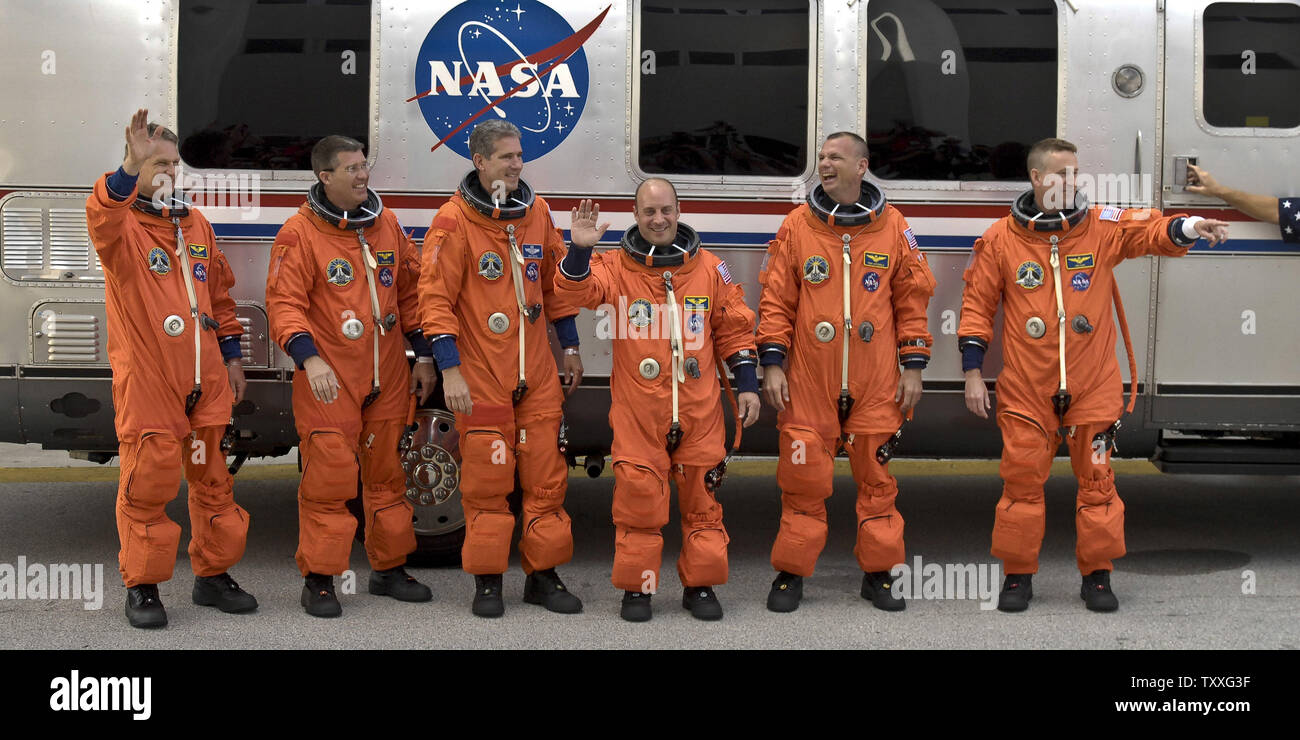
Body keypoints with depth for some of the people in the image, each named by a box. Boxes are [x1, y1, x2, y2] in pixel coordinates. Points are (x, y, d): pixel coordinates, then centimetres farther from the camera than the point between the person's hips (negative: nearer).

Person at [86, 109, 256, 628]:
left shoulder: (196, 224, 14)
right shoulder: (121, 224, -4)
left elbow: (220, 294, 20)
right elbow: (103, 217, -30)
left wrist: (231, 356, 17)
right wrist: (131, 166, -45)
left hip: (205, 381, 6)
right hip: (146, 382, -6)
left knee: (212, 480, 13)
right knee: (148, 485, -2)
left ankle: (213, 575, 26)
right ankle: (142, 586, 11)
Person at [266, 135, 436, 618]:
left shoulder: (386, 224, 9)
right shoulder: (300, 232, -7)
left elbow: (410, 292, 16)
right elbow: (284, 303, -12)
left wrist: (423, 356, 13)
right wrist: (309, 358, -25)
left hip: (387, 378, 5)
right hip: (329, 383, -5)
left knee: (386, 473, 14)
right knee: (329, 478, -5)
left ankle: (389, 569, 26)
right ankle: (318, 580, 5)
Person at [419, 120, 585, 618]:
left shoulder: (537, 212, 8)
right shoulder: (454, 221, -8)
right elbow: (436, 299, -10)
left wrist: (570, 347, 17)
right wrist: (449, 370, -15)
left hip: (536, 373, 5)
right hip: (481, 374, -4)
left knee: (545, 476, 6)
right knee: (487, 481, 2)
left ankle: (542, 575, 17)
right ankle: (487, 582, 13)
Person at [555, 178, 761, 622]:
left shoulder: (709, 268, 8)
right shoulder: (616, 266, 3)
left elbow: (734, 329, 12)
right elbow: (577, 291, -15)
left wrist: (747, 385, 7)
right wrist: (580, 250, -32)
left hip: (699, 410, 2)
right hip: (638, 410, -1)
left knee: (701, 496, 6)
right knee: (638, 496, 1)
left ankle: (700, 585, 19)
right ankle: (637, 589, 13)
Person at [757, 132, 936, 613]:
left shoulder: (892, 226, 5)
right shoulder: (797, 226, 4)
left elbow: (912, 299, 8)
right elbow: (776, 299, 4)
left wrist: (913, 366, 4)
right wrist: (772, 363, -2)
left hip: (876, 383, 1)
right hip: (809, 380, 0)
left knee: (876, 476, 7)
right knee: (804, 478, 2)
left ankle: (878, 573, 19)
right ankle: (791, 573, 14)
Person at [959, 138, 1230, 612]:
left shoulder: (1103, 227, 1)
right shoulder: (1000, 240, 1)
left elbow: (1151, 231, -15)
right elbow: (977, 306, 5)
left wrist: (1189, 228, -37)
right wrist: (972, 372, 1)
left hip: (1093, 387, 1)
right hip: (1026, 389, 0)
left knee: (1097, 479, 6)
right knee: (1022, 479, 4)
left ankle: (1096, 575, 19)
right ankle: (1017, 576, 16)